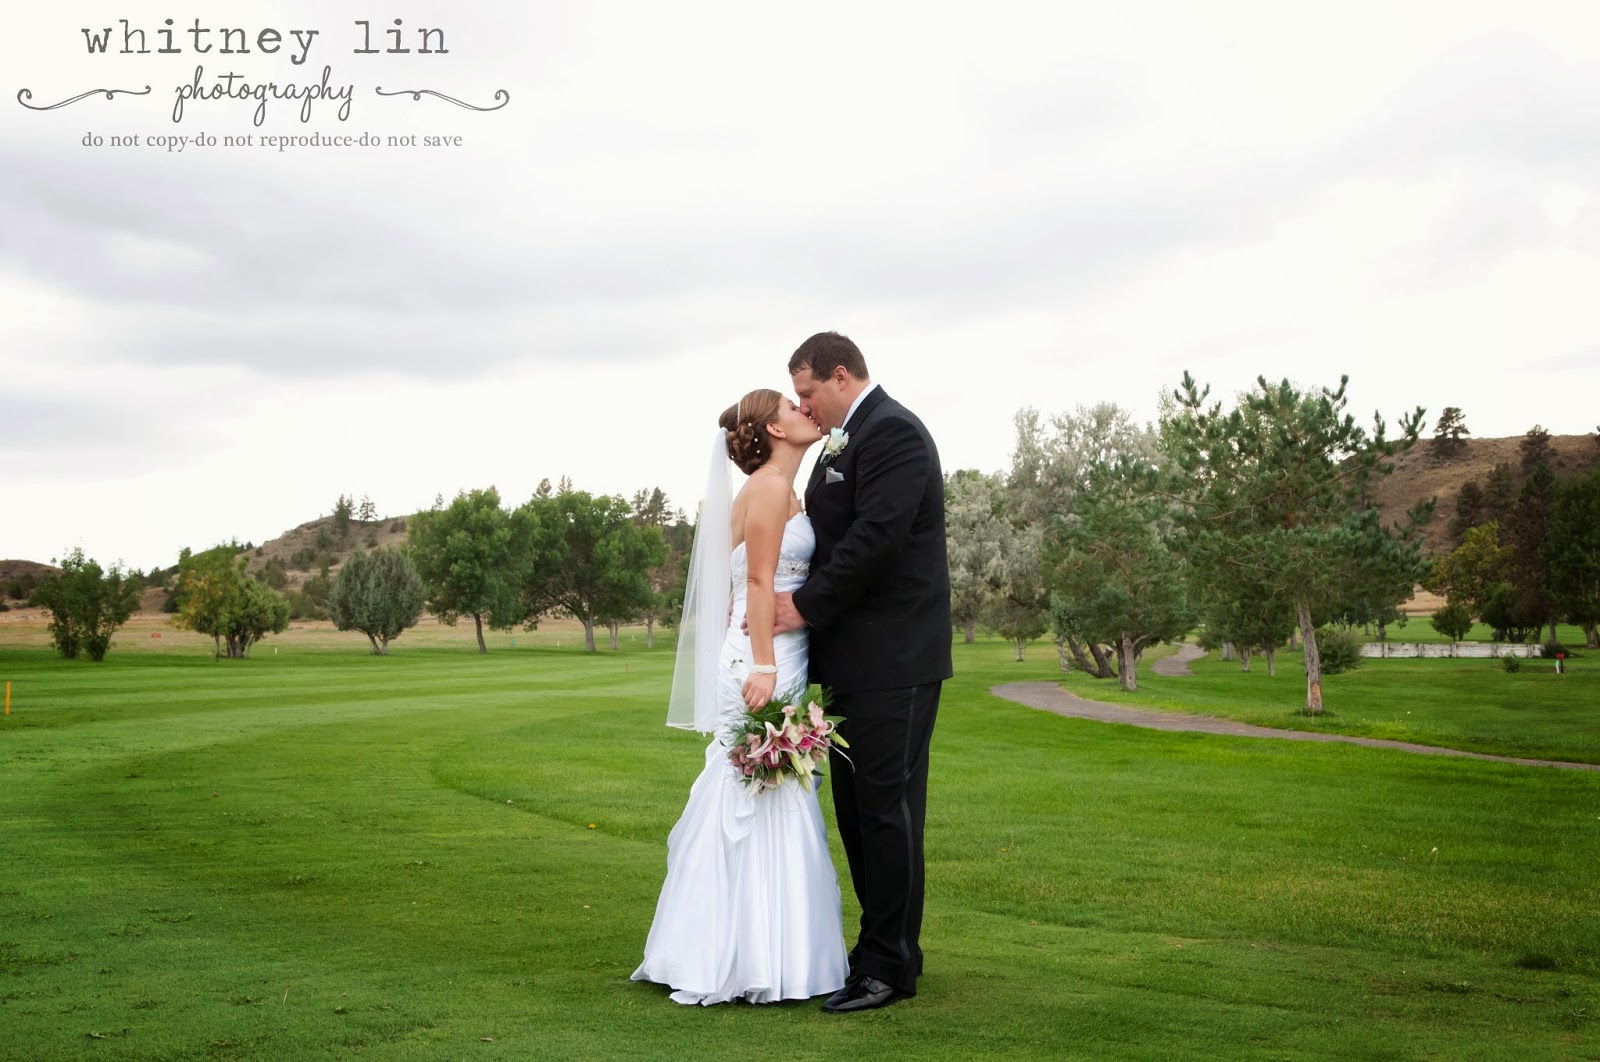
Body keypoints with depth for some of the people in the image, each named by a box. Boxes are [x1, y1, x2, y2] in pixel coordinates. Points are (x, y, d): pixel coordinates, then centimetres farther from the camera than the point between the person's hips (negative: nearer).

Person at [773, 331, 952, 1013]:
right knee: (854, 806, 14)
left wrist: (807, 606, -14)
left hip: (892, 661, -10)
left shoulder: (892, 432, -12)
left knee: (885, 807, -4)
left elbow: (876, 538, -21)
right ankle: (886, 948, 24)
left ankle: (890, 968, 4)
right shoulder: (846, 442, 18)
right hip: (855, 660, 10)